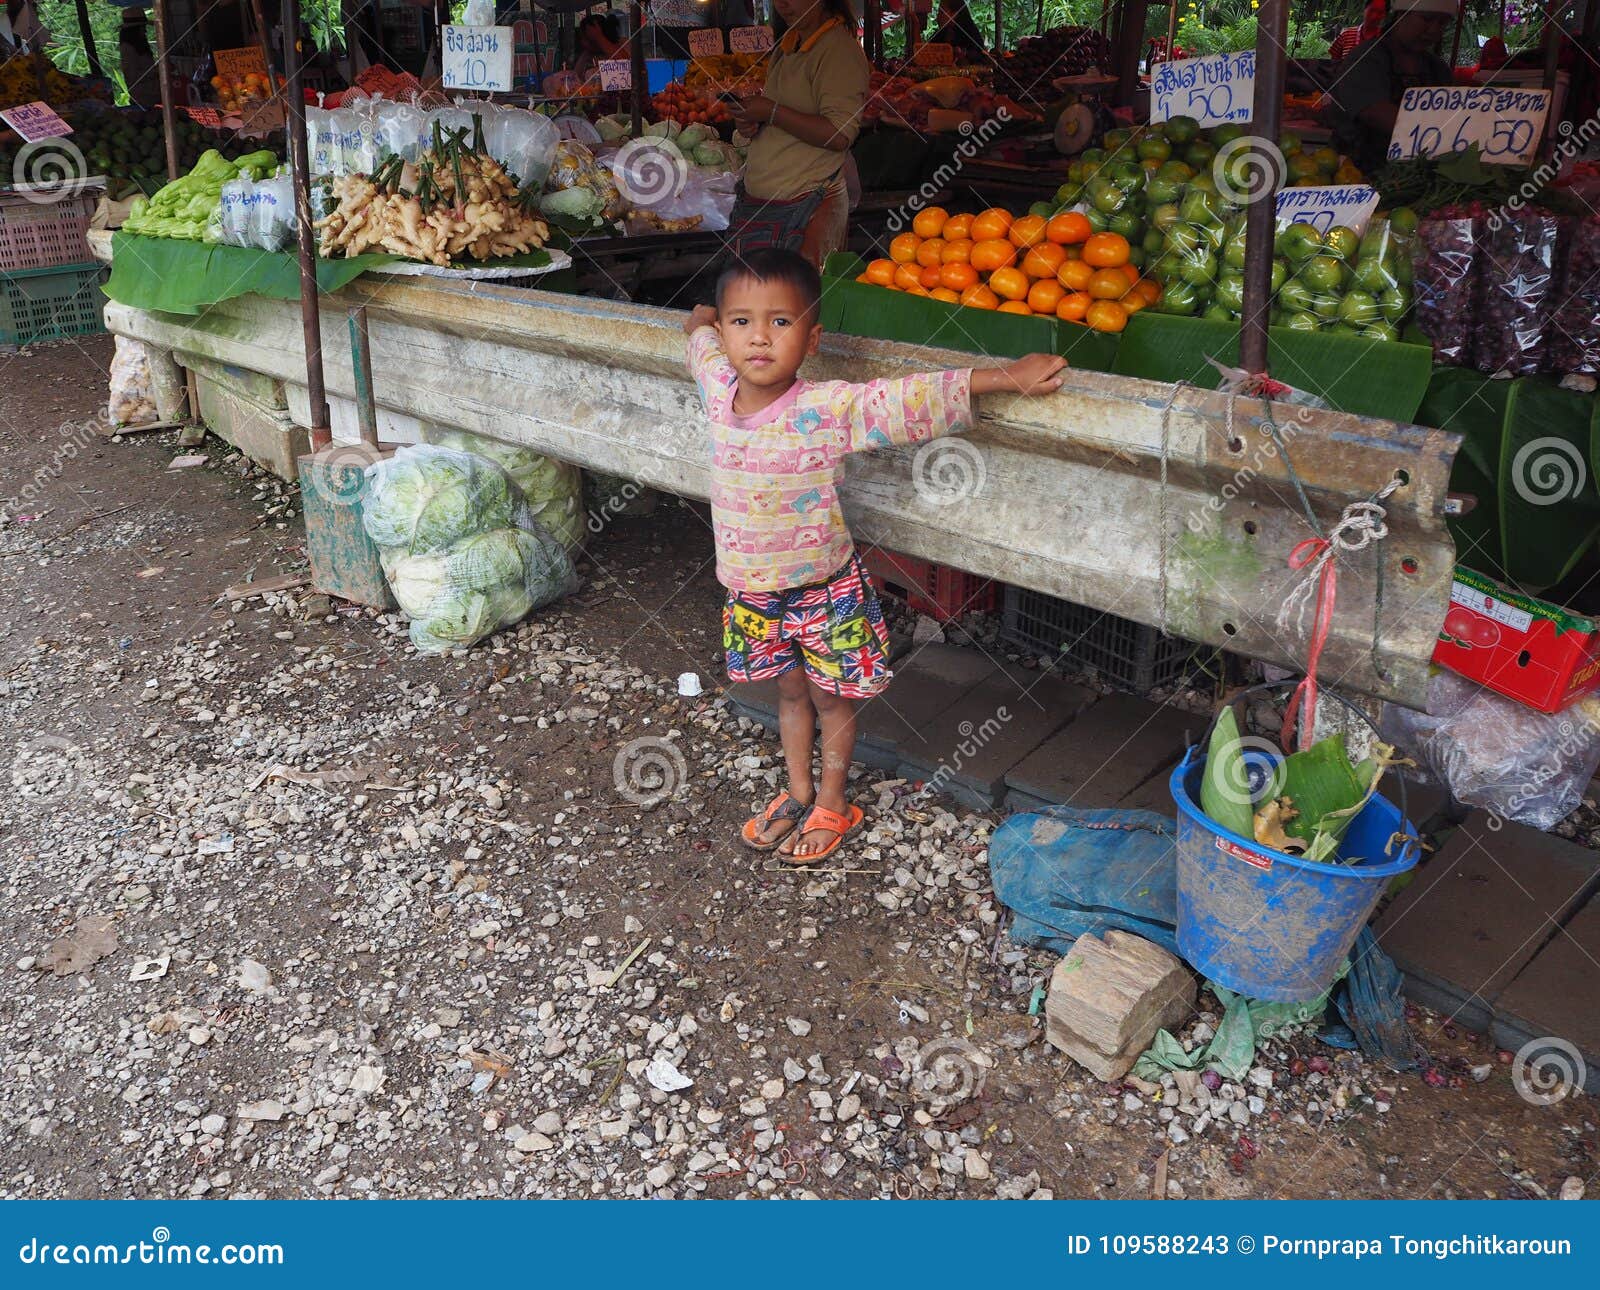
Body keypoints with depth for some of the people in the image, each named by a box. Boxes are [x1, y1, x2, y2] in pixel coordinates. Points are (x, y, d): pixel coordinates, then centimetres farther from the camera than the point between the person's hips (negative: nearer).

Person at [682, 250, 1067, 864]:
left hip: (822, 589, -4)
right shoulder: (719, 388, -9)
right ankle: (798, 791, 42)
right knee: (791, 690, 23)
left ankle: (832, 802, 35)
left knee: (831, 697, 15)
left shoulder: (830, 410, -24)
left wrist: (1008, 376, -32)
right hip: (751, 592, 4)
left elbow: (917, 400, -27)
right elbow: (701, 340, 13)